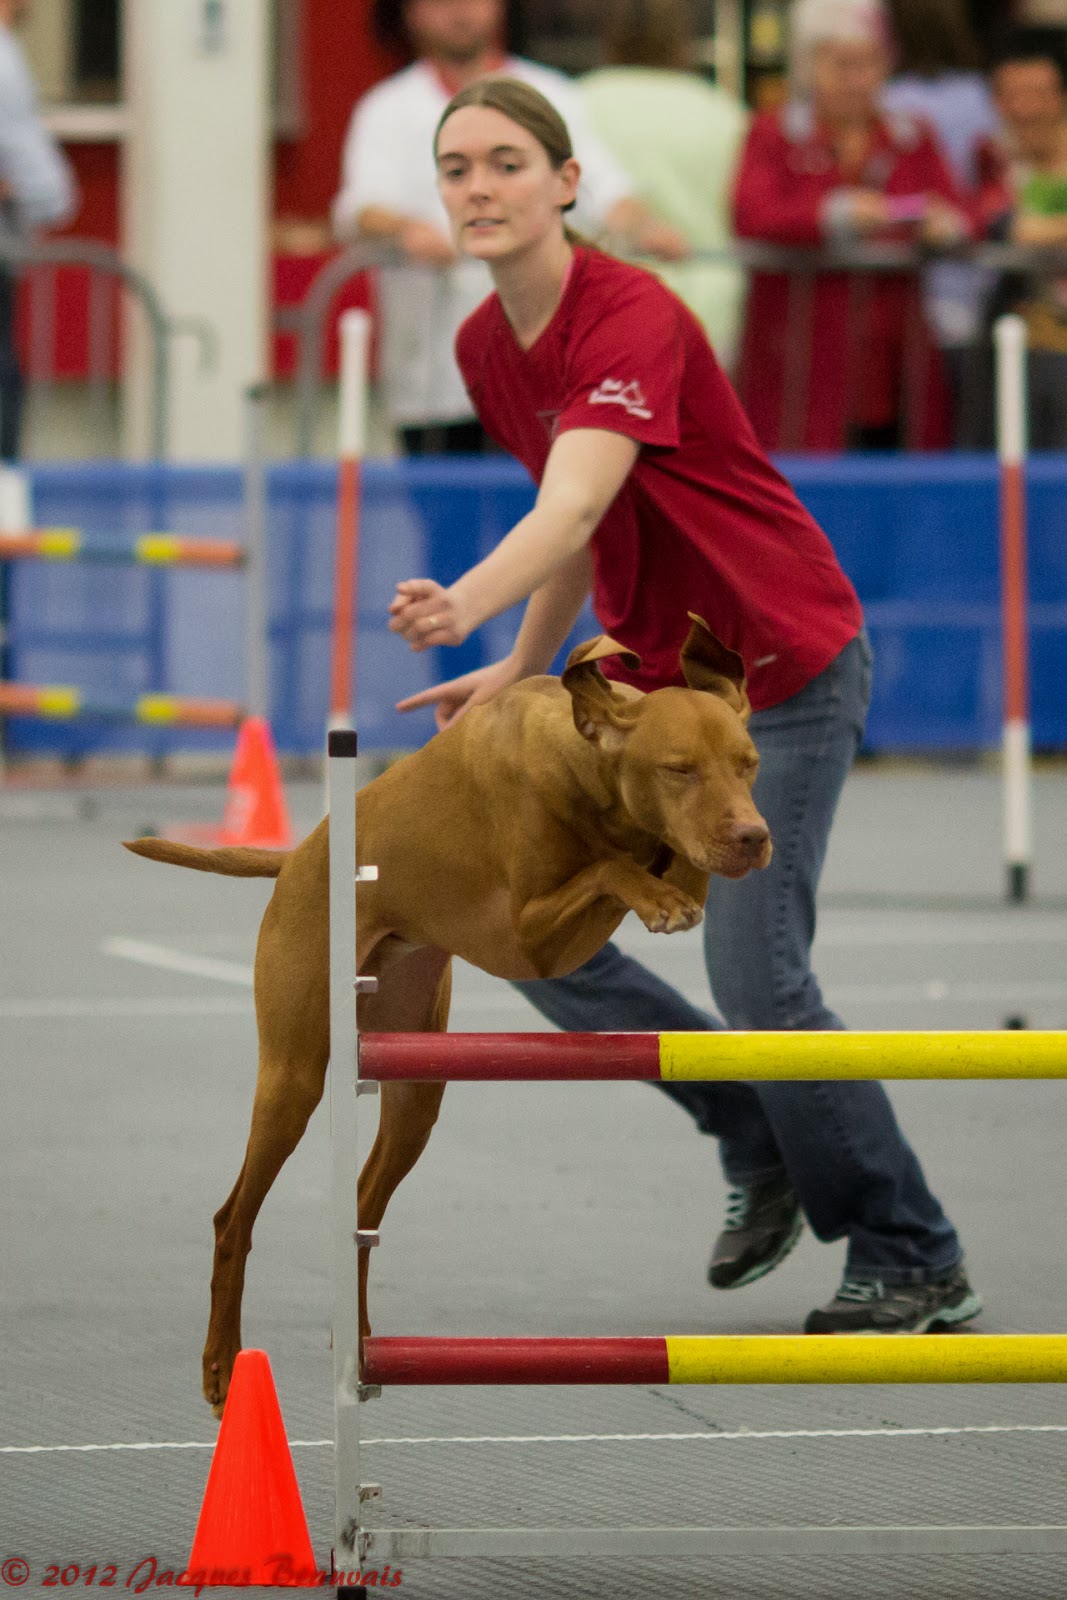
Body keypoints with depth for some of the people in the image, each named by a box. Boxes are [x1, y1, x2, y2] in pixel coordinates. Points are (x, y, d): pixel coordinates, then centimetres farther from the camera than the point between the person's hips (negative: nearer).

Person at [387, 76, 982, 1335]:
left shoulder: (634, 320, -24)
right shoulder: (486, 348, 1)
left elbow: (577, 505, -40)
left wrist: (468, 605, -56)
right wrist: (524, 667, 14)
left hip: (784, 674, -8)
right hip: (651, 681, 8)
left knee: (756, 972, -14)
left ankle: (915, 1266, 3)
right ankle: (763, 1151, 20)